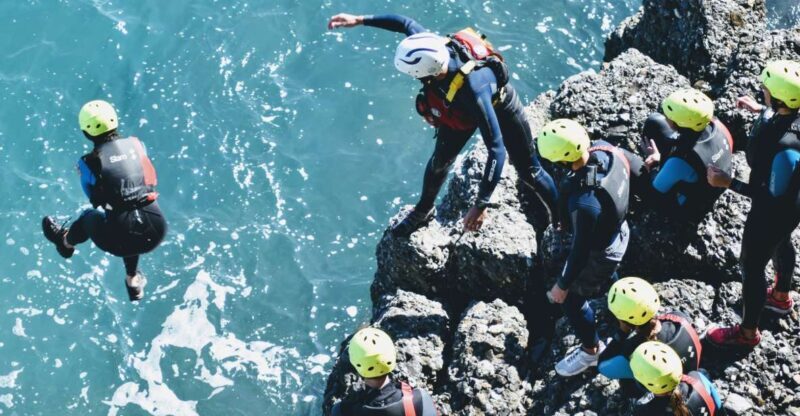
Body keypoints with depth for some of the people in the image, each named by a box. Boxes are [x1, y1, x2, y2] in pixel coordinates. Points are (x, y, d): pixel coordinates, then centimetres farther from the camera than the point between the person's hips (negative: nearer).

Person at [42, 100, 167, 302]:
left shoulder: (89, 162, -6)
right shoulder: (136, 144, 2)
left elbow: (95, 199, 10)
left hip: (120, 241, -3)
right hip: (155, 232, 3)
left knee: (89, 217, 29)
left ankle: (66, 243, 65)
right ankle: (133, 282, 54)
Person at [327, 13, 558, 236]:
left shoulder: (474, 92, -50)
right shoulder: (435, 48, -36)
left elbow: (496, 150, -48)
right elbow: (405, 24, -12)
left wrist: (482, 205, -50)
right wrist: (359, 20, -12)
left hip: (499, 106, -5)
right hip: (459, 105, 6)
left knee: (528, 171, 7)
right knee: (440, 160, 18)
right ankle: (423, 212, 43)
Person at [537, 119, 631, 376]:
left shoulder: (584, 202, -47)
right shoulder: (604, 149, -26)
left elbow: (582, 249, -32)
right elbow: (630, 167, -2)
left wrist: (563, 285, -17)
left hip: (599, 254, -7)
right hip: (619, 231, 7)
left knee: (571, 300, 19)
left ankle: (591, 350, 44)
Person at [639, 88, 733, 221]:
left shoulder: (681, 161, -46)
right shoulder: (716, 125, -27)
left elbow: (654, 194, -25)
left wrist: (654, 164, -7)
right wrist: (660, 157, -10)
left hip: (685, 209, -6)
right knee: (654, 121, 10)